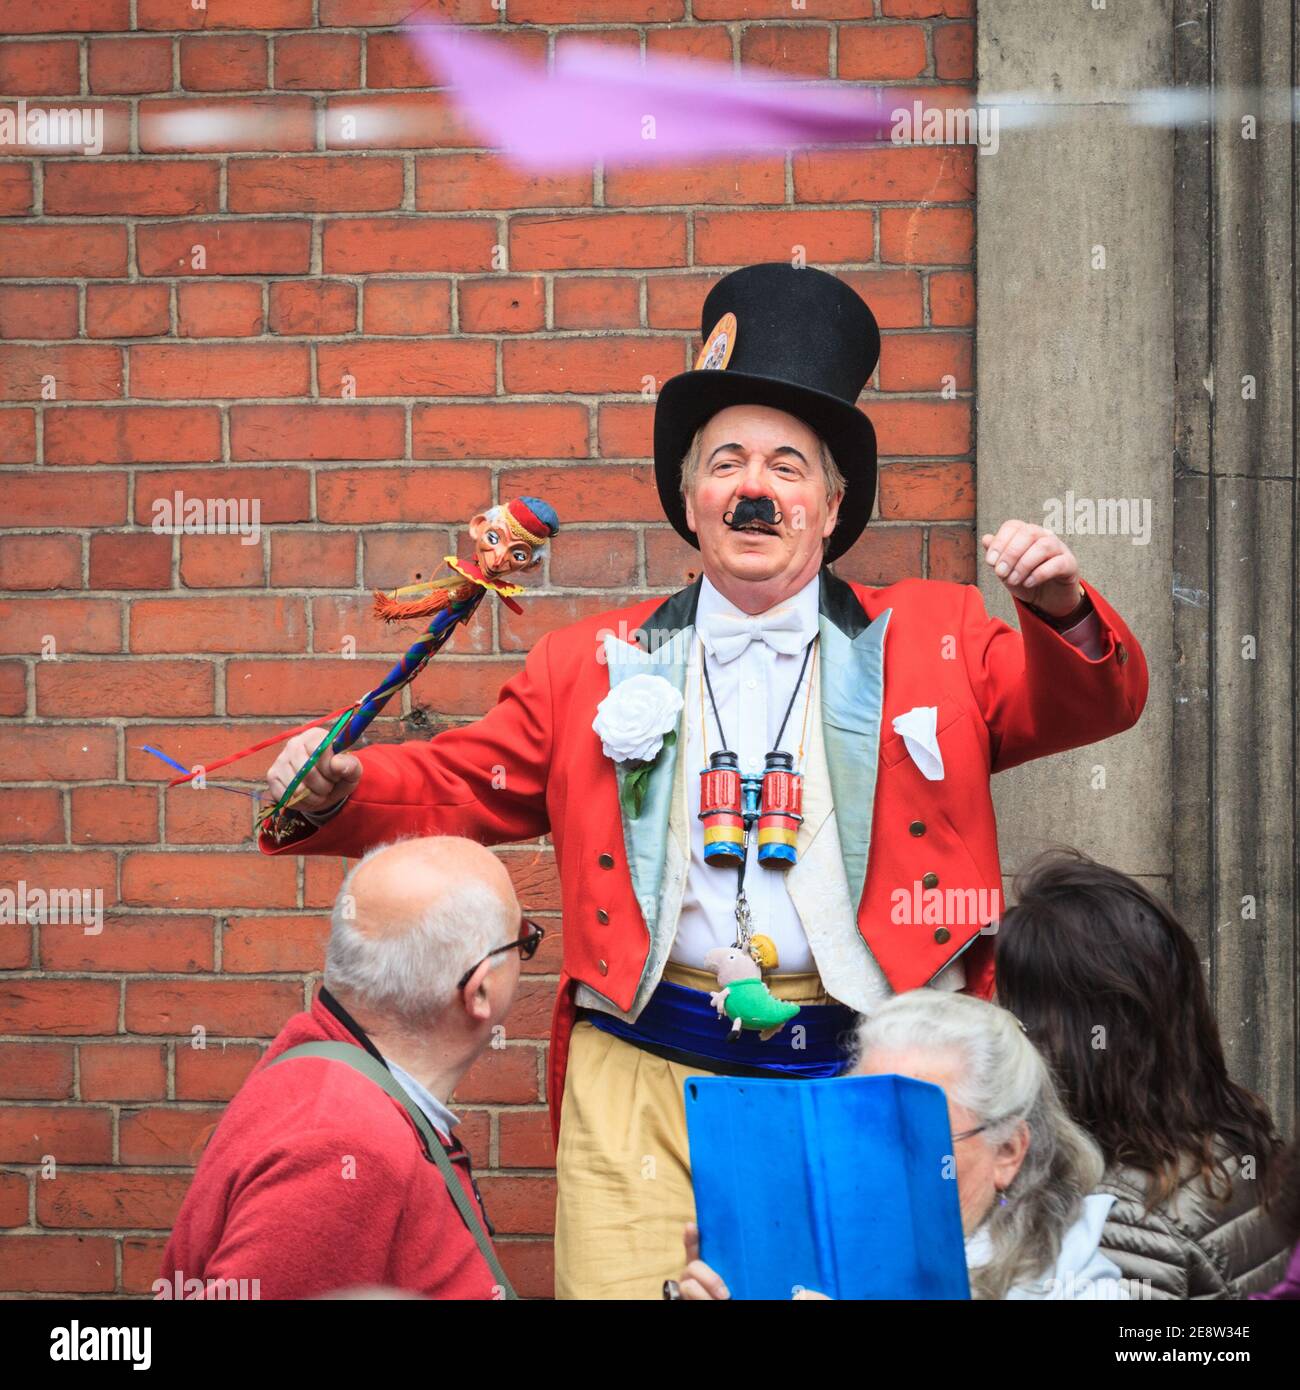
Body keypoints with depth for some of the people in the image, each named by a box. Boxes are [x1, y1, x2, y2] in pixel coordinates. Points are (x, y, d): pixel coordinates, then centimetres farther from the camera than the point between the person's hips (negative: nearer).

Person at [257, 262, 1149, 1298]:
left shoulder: (929, 639, 13)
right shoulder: (594, 665, 16)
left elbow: (1097, 704, 7)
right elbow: (458, 786, 15)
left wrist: (1061, 609, -14)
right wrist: (342, 790, -4)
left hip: (861, 1086, 0)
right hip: (644, 1087, 0)